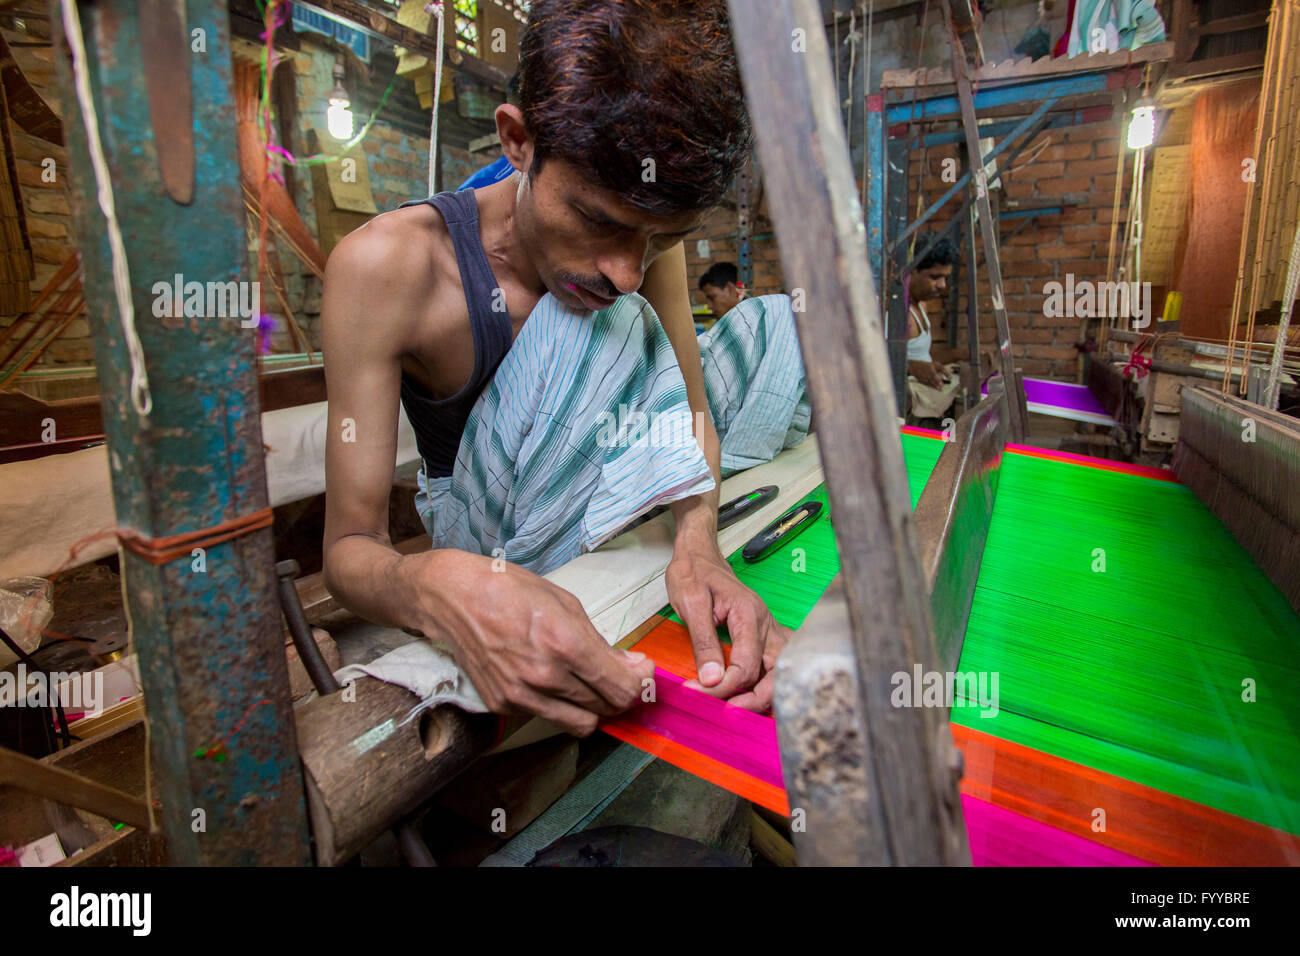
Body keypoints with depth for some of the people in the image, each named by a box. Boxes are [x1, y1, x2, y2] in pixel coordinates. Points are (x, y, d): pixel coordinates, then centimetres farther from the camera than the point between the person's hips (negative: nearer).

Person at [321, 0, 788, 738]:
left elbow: (691, 413, -11)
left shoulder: (649, 236, -15)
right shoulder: (387, 268, -29)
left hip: (613, 498, 4)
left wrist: (698, 541, -34)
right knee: (604, 327, -35)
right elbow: (351, 546, -28)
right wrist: (438, 589, -53)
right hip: (485, 528, -3)